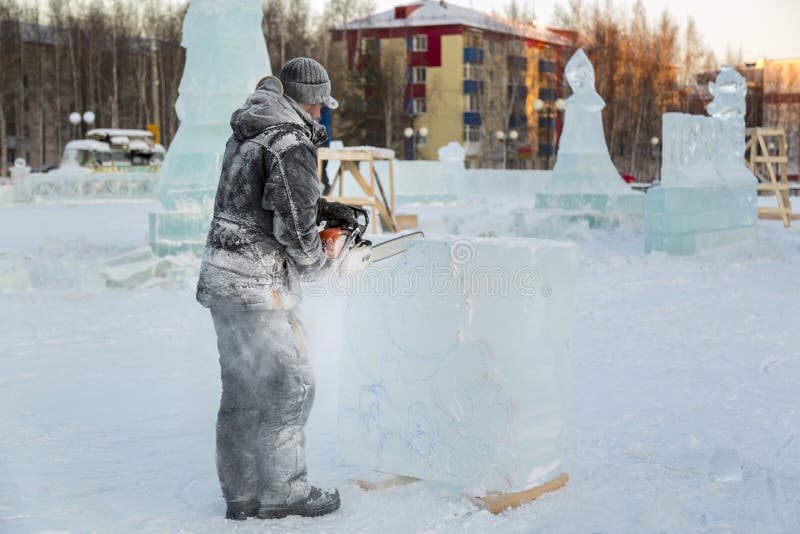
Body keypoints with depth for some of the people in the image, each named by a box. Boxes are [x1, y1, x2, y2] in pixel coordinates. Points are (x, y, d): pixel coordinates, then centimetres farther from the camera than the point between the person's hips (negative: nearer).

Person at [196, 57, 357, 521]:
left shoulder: (245, 132, 13)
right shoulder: (292, 144, -14)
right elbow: (294, 226, -19)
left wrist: (318, 206, 18)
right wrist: (315, 259, 1)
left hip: (220, 274, 9)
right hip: (257, 283, -9)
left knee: (242, 390, 14)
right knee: (290, 386, 2)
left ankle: (241, 494, 21)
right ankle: (283, 492, 11)